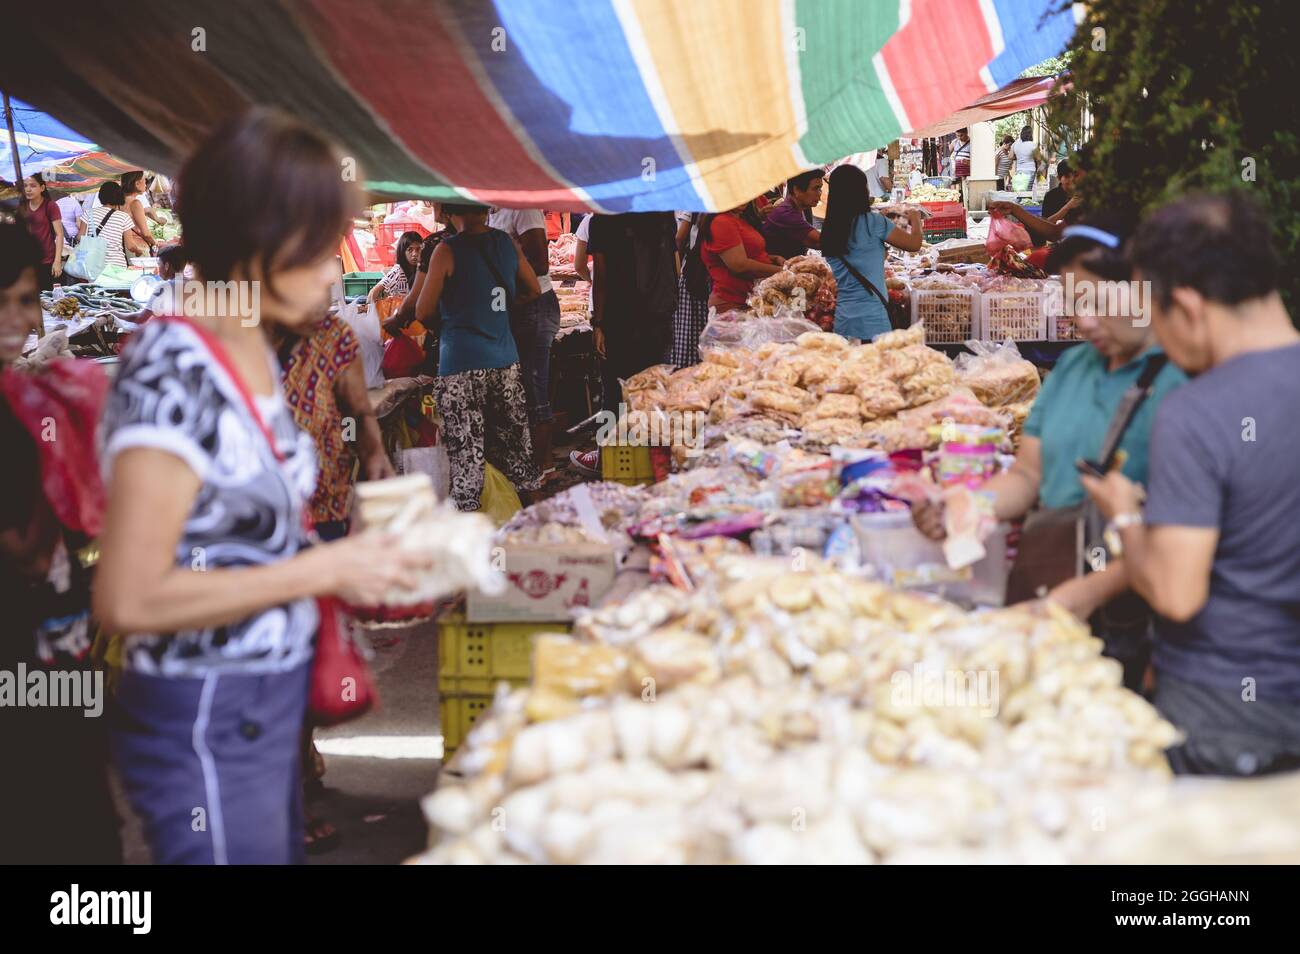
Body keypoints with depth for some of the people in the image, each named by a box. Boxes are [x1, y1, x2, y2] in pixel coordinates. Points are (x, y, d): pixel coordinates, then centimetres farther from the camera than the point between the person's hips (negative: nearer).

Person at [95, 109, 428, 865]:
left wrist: (351, 553, 2)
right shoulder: (173, 378, -22)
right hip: (208, 724, -9)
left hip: (270, 708, 9)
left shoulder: (253, 355, 5)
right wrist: (322, 569, -19)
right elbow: (129, 598, -23)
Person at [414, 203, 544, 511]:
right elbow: (533, 291, 18)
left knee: (466, 449, -1)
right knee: (514, 439, 17)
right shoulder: (508, 243, 5)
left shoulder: (446, 251, -10)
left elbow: (423, 314, -6)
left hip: (462, 363, -5)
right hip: (505, 359, 6)